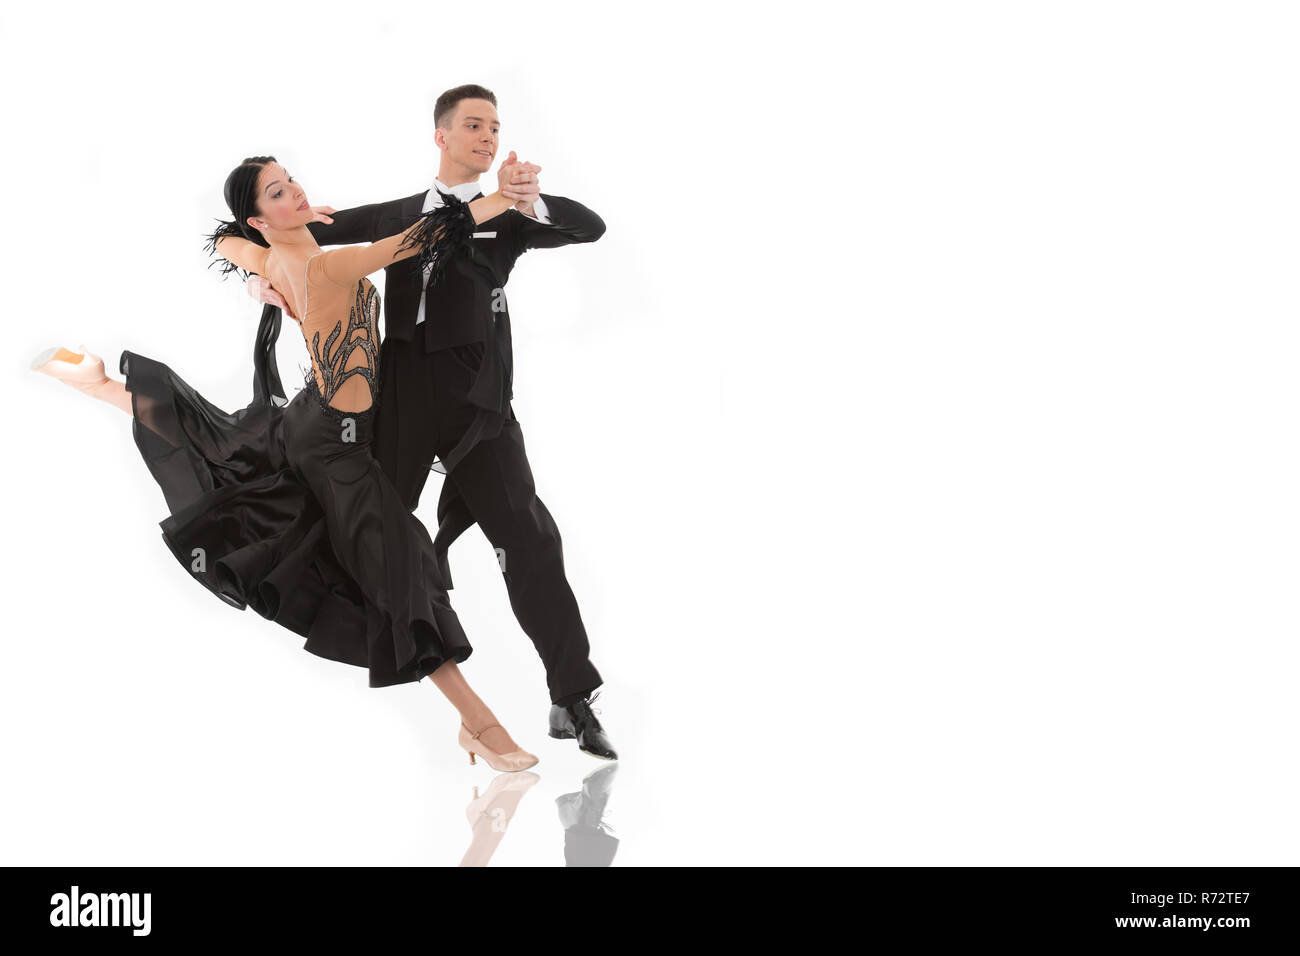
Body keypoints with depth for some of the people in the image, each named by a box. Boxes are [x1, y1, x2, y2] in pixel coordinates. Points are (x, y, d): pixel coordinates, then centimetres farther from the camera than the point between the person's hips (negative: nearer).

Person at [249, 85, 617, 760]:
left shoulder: (504, 218, 13)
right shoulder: (398, 215, 20)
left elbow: (590, 227, -2)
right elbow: (305, 226, 24)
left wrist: (529, 202, -20)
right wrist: (263, 270, 5)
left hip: (476, 400, -2)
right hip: (401, 394, 2)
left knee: (528, 539, -11)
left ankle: (573, 701, -11)